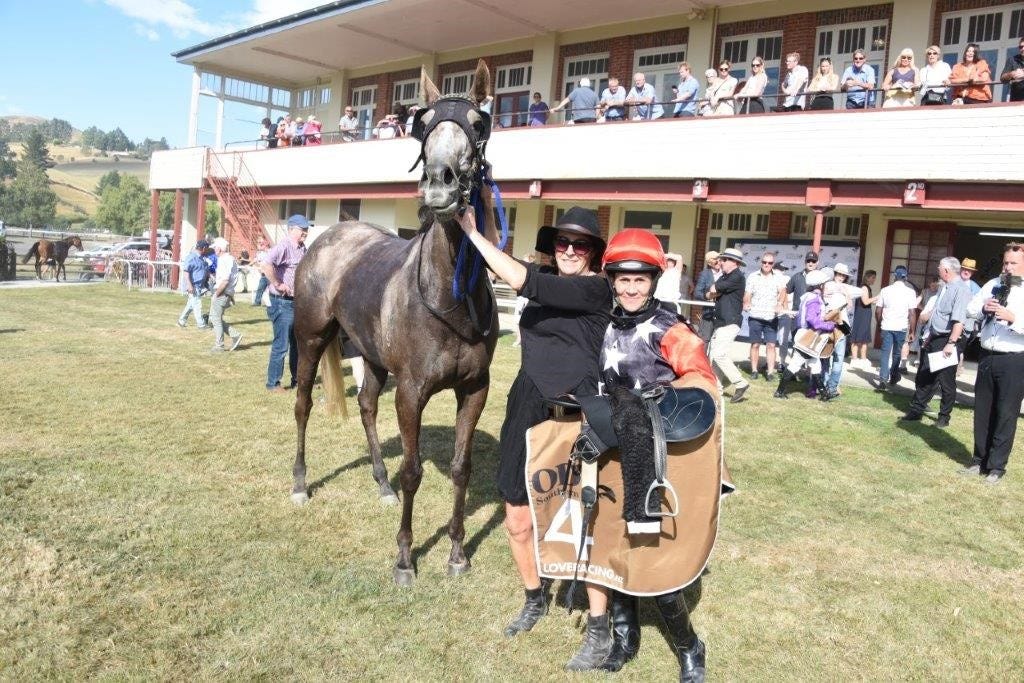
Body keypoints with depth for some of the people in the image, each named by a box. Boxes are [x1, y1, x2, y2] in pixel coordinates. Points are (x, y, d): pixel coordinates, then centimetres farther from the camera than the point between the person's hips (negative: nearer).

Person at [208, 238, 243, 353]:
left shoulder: (224, 260, -18)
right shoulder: (230, 259, 13)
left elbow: (225, 281, -25)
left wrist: (217, 294, -16)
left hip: (222, 294, -10)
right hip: (227, 293, 10)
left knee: (216, 319, 1)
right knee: (214, 318, 16)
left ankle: (219, 346, 8)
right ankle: (235, 335, 13)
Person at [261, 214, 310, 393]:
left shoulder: (303, 248, 10)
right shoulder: (284, 246, -17)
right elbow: (266, 264, -33)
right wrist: (278, 284, -24)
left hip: (298, 302, 9)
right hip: (283, 303, -9)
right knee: (281, 345, -2)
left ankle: (297, 379, 29)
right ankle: (273, 384, 9)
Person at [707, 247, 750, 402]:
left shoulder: (737, 277, -12)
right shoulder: (725, 276, 19)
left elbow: (714, 290, -14)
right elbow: (709, 295, 15)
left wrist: (715, 291, 6)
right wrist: (715, 293, -5)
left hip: (730, 323, -10)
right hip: (720, 322, 10)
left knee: (719, 354, -18)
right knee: (712, 355, 9)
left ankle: (740, 383, -10)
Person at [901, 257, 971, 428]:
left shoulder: (961, 289, -16)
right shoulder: (944, 288, 14)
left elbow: (959, 320, -25)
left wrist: (951, 343, -30)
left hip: (948, 341, -9)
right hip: (934, 340, 9)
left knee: (946, 381, 4)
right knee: (924, 377, 13)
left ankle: (944, 417, 17)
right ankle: (916, 410, 22)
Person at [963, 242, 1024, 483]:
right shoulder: (993, 285, 9)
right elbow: (970, 309, 11)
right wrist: (983, 307, -8)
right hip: (987, 357, 5)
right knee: (982, 411, 12)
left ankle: (997, 466, 12)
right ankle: (980, 459, 25)